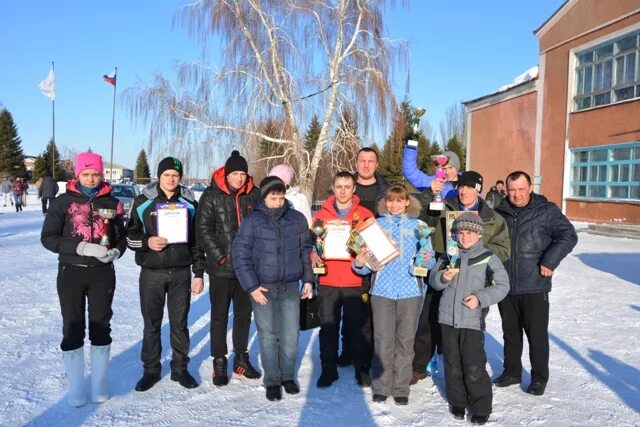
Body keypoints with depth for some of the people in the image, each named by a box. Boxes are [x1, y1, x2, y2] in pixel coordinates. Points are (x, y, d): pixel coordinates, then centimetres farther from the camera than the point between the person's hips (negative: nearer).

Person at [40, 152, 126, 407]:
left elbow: (121, 236, 9)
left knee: (101, 326, 9)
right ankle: (75, 388, 20)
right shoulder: (63, 202, -3)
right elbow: (48, 237, -8)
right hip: (71, 273, -1)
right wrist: (81, 247, -21)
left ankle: (99, 384, 23)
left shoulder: (111, 203, 3)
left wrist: (116, 251, -14)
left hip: (103, 273, 2)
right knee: (73, 329, 6)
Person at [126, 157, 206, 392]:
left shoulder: (189, 203, 5)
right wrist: (147, 242, -18)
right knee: (151, 324, 9)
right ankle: (151, 370, 24)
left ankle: (180, 368, 24)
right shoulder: (143, 202, 1)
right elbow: (130, 235, 4)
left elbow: (197, 240, 8)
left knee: (180, 324, 9)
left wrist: (199, 273, 5)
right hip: (151, 273, -1)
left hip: (181, 273, 1)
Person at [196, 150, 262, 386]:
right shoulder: (212, 195, -5)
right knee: (219, 316, 6)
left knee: (244, 314, 14)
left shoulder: (254, 195, 3)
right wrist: (219, 256, -12)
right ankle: (219, 362, 18)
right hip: (221, 268, -3)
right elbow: (202, 229, -8)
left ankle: (241, 357, 29)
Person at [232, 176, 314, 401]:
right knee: (268, 335, 5)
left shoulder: (297, 219, 4)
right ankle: (272, 380, 19)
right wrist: (252, 286, -10)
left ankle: (288, 375, 27)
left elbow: (305, 250, 12)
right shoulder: (252, 221, -5)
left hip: (291, 287, 2)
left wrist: (308, 279, 9)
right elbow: (240, 255, -6)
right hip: (262, 288, -2)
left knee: (291, 334, 7)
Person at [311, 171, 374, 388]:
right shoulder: (322, 214, 6)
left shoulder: (365, 215, 4)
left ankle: (362, 370, 20)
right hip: (327, 281, 1)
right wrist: (312, 254, -12)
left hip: (355, 282, -1)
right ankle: (328, 369, 22)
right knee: (328, 327, 9)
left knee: (356, 327, 6)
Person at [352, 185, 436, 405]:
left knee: (405, 341, 6)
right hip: (382, 290, 0)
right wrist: (359, 264, -15)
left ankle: (401, 389, 19)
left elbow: (430, 260, 5)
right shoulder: (376, 225, 7)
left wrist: (427, 259, -17)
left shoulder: (418, 225, 7)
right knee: (383, 341, 0)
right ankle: (381, 387, 14)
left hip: (410, 290, 0)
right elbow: (368, 263, 6)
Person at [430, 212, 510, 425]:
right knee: (452, 365, 13)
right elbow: (433, 280, 12)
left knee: (474, 367, -3)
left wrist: (480, 298, -16)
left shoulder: (488, 258, -5)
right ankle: (457, 402, 29)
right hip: (448, 318, 4)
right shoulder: (448, 256, 7)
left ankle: (481, 408, 15)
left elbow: (502, 286, -5)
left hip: (473, 320, -4)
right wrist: (442, 277, -10)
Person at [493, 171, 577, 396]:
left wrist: (550, 261, -16)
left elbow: (568, 236, -8)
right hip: (506, 286, 4)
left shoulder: (546, 210, -6)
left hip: (534, 287, -4)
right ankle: (512, 371, 32)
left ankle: (539, 377, 22)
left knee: (537, 334, 6)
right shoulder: (501, 212, 5)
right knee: (510, 333, 16)